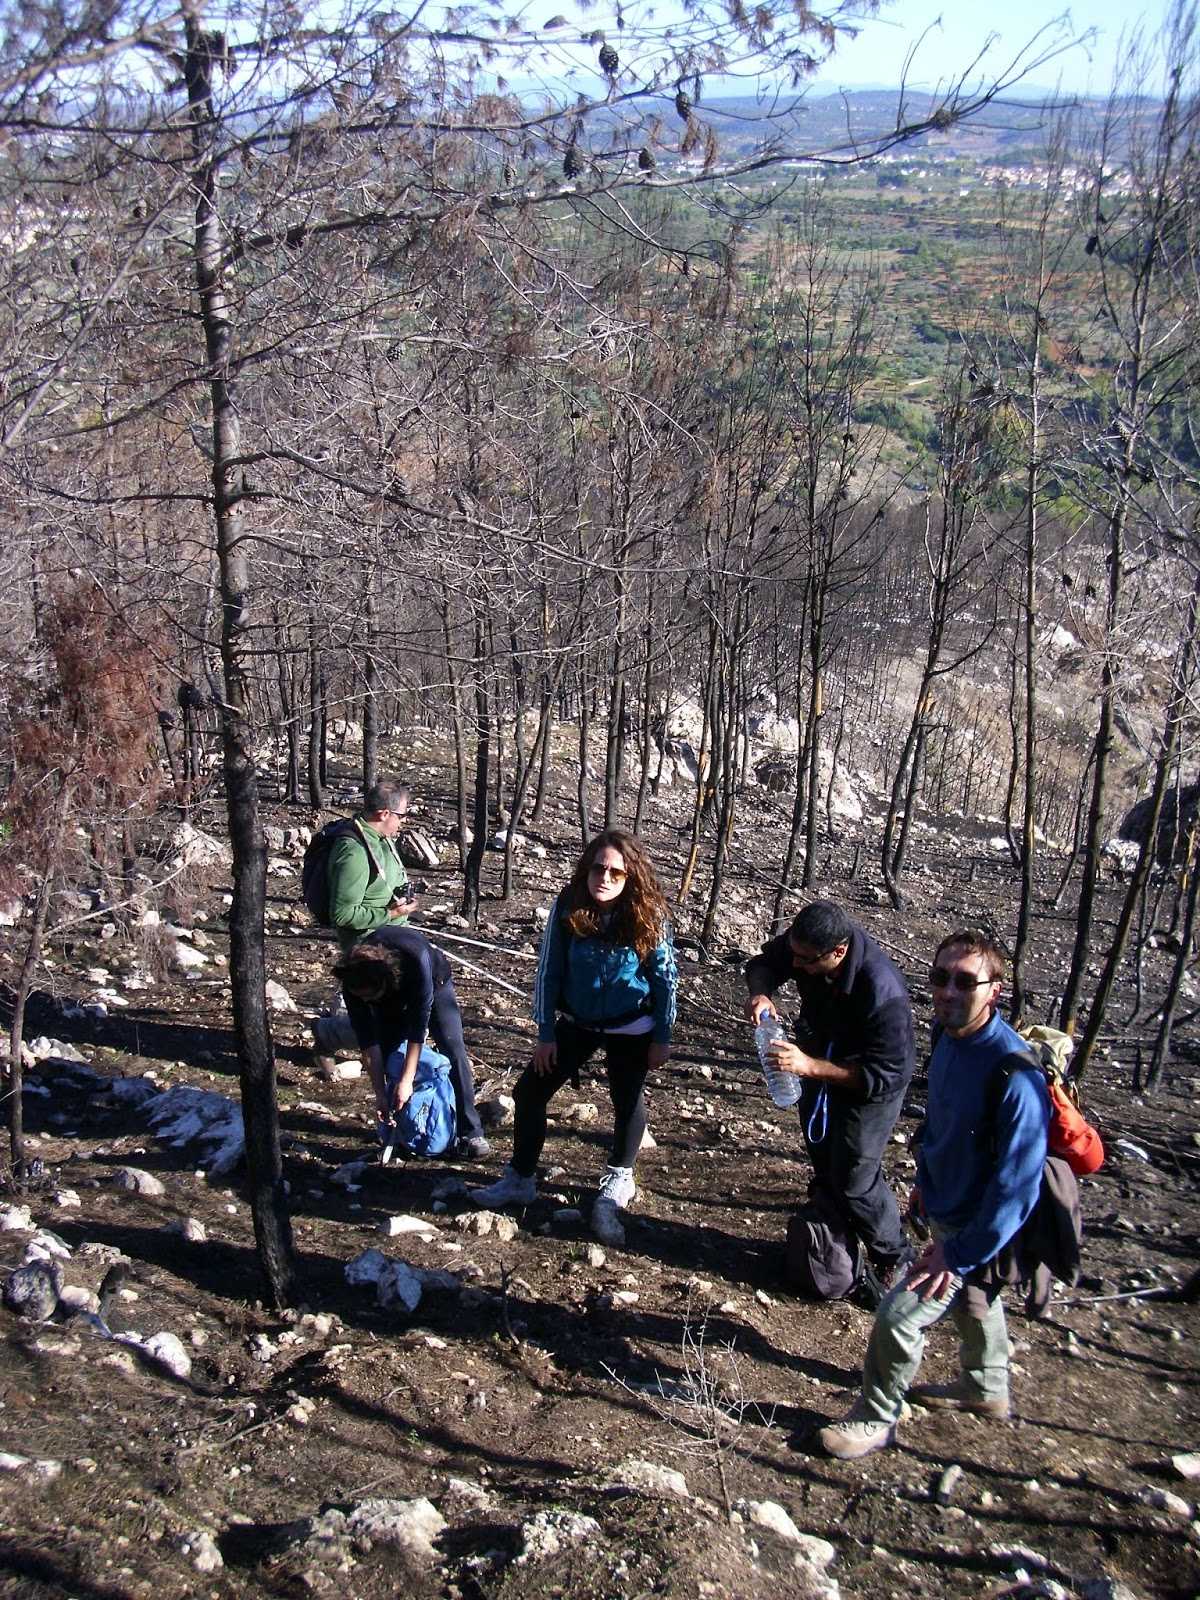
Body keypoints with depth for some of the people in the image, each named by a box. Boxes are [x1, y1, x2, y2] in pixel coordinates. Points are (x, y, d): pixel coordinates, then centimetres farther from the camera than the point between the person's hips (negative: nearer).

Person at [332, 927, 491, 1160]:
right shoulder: (353, 981, -34)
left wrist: (406, 1081, -37)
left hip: (434, 982, -3)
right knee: (389, 1056, -8)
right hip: (390, 998, 3)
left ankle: (470, 1133, -12)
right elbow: (367, 1041, -27)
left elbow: (419, 1024, -38)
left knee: (453, 1050, -14)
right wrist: (380, 1094, -28)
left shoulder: (415, 959, -46)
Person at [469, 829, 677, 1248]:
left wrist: (662, 1037, -5)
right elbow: (548, 971, -8)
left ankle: (618, 1182, 36)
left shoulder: (647, 915, -20)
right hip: (576, 1021, 2)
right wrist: (545, 1033, -6)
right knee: (530, 1091, 2)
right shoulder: (568, 907, -17)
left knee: (627, 1103, 11)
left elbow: (664, 975, -9)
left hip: (630, 1029, -2)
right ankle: (519, 1179, 20)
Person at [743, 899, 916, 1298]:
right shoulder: (805, 942, -26)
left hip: (870, 1085, -7)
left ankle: (894, 1259, 25)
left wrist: (810, 1066, -42)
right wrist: (760, 993, -29)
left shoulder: (883, 993, -42)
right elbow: (765, 962, -6)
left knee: (854, 1179, 0)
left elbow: (882, 1075, -35)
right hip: (819, 1053, 7)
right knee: (823, 1163, 22)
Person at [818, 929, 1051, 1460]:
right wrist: (927, 1179, 17)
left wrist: (959, 1254, -26)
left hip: (975, 1226, -8)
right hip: (947, 1209, 8)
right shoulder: (947, 1034, -10)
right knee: (972, 1296, 30)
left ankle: (874, 1419, 20)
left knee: (898, 1316, -6)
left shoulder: (1014, 1072, -35)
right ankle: (986, 1389, 56)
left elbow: (1016, 1183, -31)